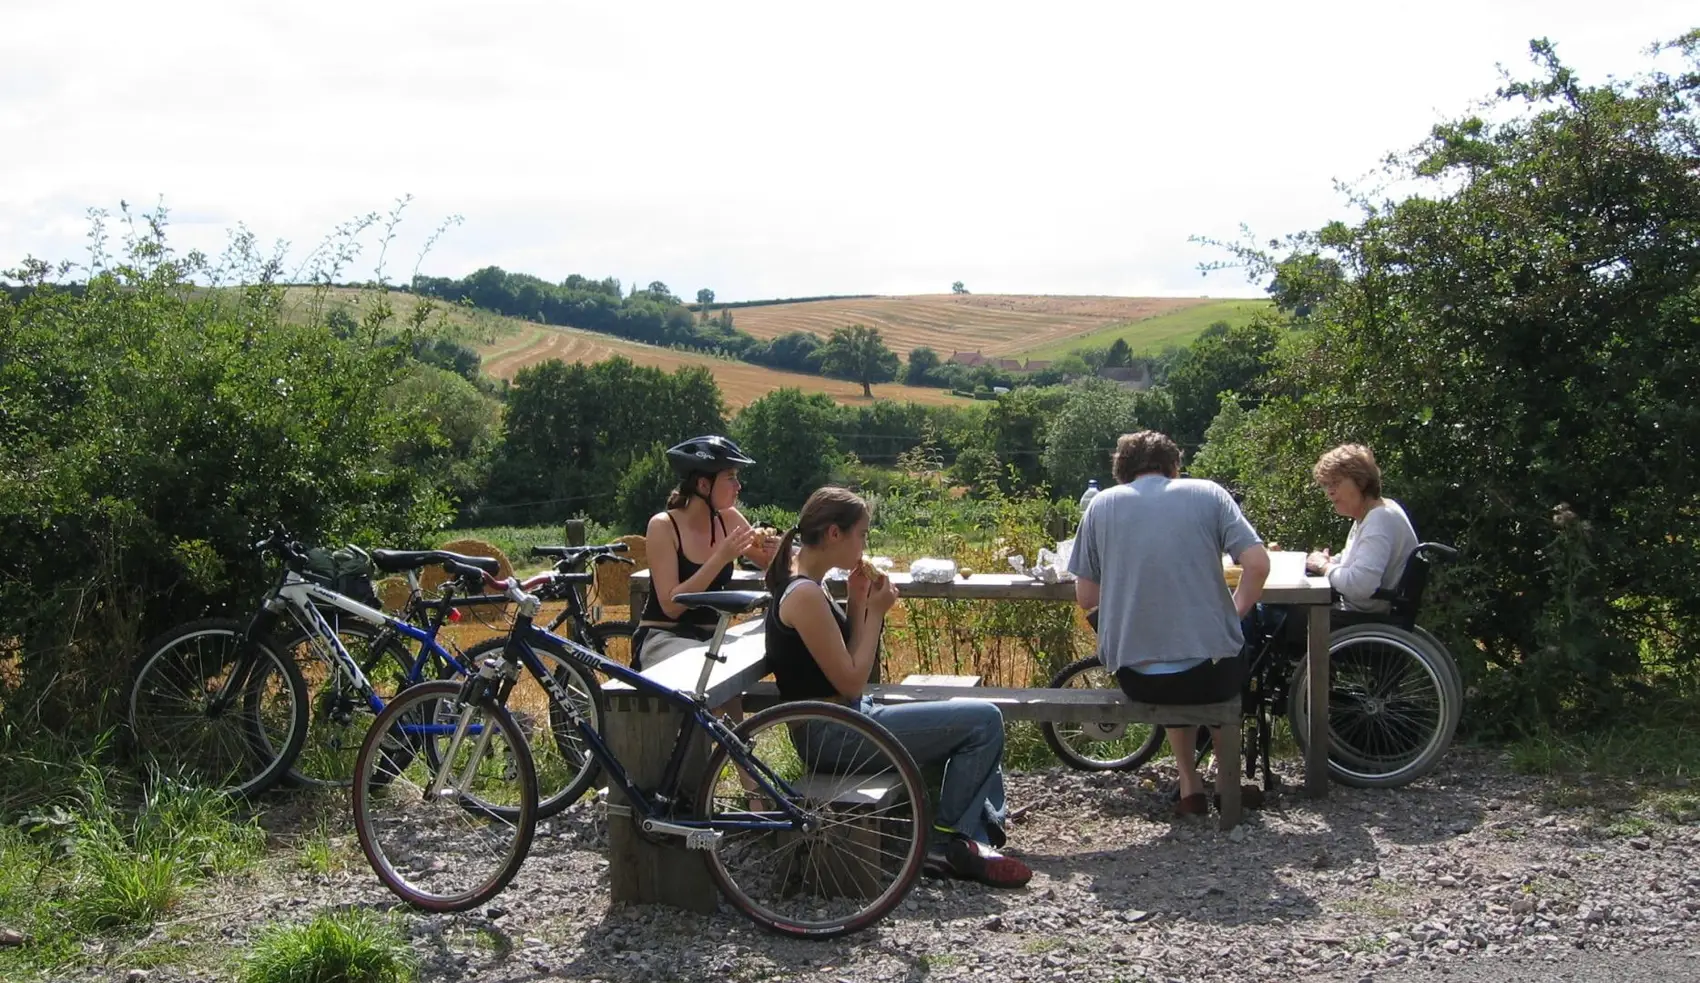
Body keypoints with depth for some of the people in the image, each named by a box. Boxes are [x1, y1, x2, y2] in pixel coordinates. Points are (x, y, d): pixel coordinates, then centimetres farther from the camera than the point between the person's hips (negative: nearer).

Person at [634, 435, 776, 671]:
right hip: (663, 636, -5)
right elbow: (671, 605, -19)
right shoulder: (663, 526, -13)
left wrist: (771, 548, -13)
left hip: (712, 635, 6)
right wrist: (721, 558, -24)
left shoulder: (728, 518, 1)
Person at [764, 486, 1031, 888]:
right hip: (833, 736, -11)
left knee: (973, 725, 15)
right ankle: (946, 841, 3)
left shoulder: (804, 586, 11)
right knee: (983, 720, -9)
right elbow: (850, 682, -20)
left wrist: (857, 604, 2)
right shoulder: (804, 595, -20)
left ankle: (969, 844, 12)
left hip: (840, 724, 11)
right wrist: (874, 612, -11)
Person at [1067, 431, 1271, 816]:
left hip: (1134, 679, 1)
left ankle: (1190, 786, 32)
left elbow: (1085, 597, 4)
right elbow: (1258, 564, -9)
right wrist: (1236, 612, 8)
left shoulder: (1101, 504, 4)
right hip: (1209, 673, -1)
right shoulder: (1208, 493, 1)